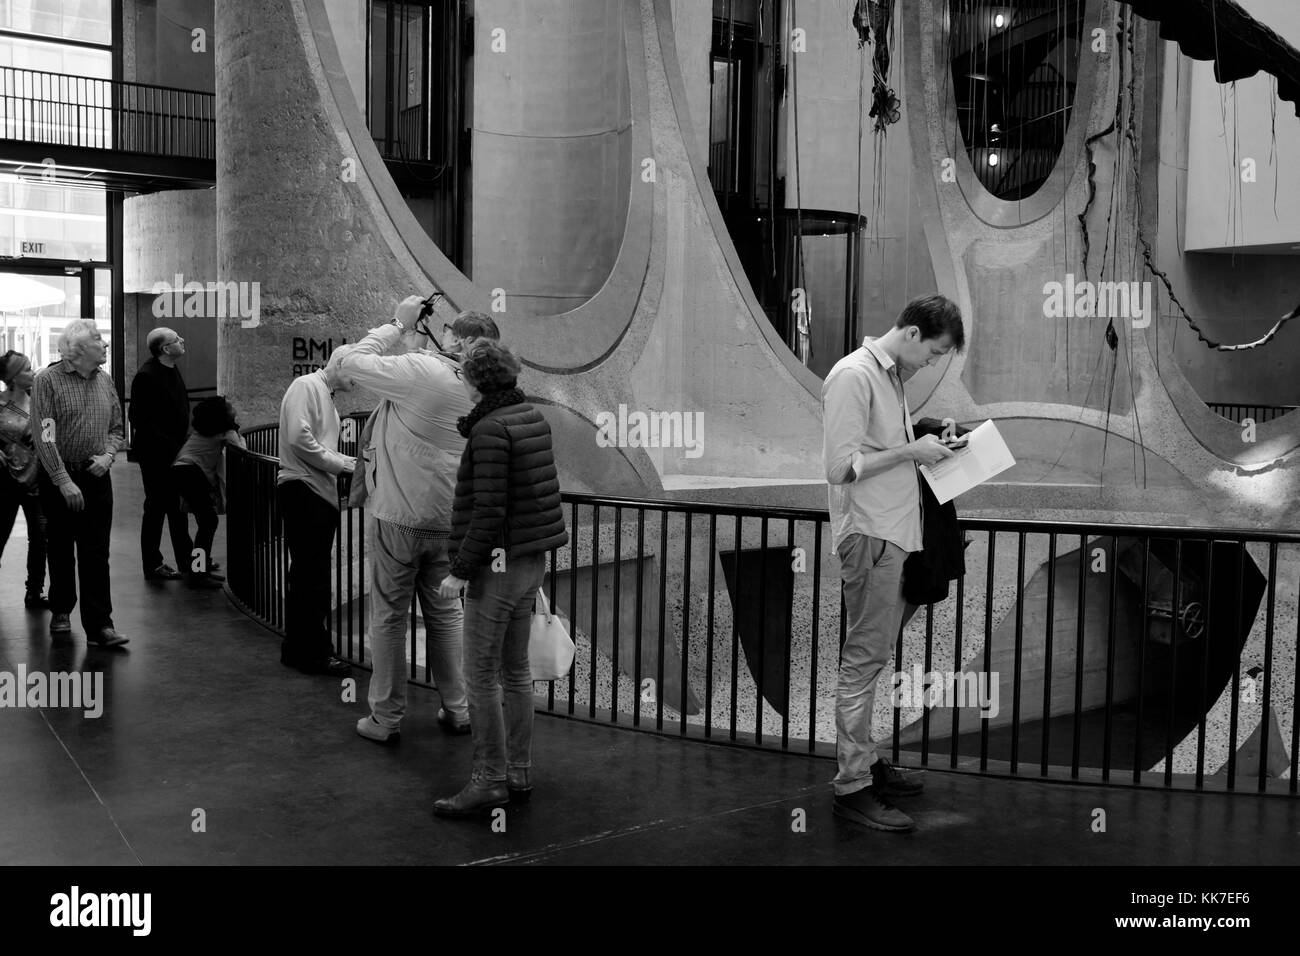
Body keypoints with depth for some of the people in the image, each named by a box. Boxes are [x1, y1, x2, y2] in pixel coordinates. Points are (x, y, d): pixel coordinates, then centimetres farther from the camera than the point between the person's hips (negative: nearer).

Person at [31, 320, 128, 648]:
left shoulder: (104, 381, 8)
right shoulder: (47, 380, -8)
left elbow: (117, 429, 16)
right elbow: (44, 436, -14)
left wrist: (107, 456, -5)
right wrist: (64, 481, -19)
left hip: (96, 477, 3)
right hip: (58, 479, -3)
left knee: (96, 553, -1)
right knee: (60, 549, 11)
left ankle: (99, 624, -1)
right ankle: (61, 611, 29)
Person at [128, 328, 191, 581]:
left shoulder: (172, 370, 9)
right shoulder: (146, 376, -17)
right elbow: (140, 419, -19)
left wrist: (182, 444, 8)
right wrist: (169, 446, -20)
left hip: (174, 453, 8)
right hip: (156, 455, -8)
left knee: (178, 507, 14)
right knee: (156, 507, 1)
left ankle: (186, 560, 23)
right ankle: (152, 565, 12)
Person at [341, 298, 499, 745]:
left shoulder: (421, 370, -18)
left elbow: (354, 363, -9)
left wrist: (398, 325, 0)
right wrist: (411, 337, 13)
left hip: (396, 518, -5)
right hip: (447, 519, 6)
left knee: (388, 617, 7)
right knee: (445, 613, 17)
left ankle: (385, 717, 17)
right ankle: (457, 709, 25)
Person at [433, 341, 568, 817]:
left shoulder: (490, 430, -18)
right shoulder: (533, 418, 9)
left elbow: (489, 510, -22)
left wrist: (460, 571, -16)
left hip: (498, 564, -9)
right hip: (531, 563, 9)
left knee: (481, 675, -1)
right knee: (516, 672, 15)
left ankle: (489, 780, 6)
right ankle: (518, 775, 23)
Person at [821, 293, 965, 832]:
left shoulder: (891, 375, 16)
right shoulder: (854, 375, -14)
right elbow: (841, 467, -20)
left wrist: (927, 439, 10)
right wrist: (911, 451, -15)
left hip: (892, 533, 10)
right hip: (870, 535, -10)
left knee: (871, 656, 16)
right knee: (863, 659, -5)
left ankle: (864, 762, 27)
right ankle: (852, 788, 2)